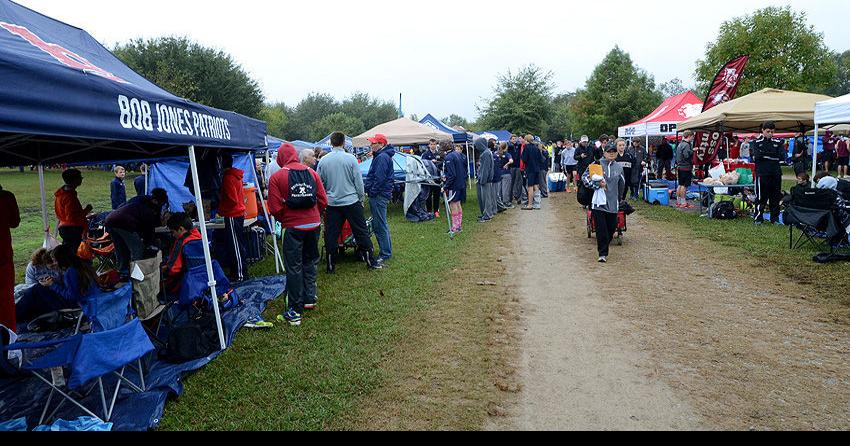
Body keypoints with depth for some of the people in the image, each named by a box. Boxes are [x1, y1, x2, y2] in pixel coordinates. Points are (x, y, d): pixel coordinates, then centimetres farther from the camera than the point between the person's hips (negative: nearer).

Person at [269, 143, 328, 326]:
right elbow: (323, 200, 2)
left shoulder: (277, 177, -7)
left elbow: (275, 208, -9)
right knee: (310, 261, 21)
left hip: (293, 228, -4)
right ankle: (310, 298, 28)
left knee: (293, 268, 2)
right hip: (314, 225, 4)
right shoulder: (311, 172, 3)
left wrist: (284, 220, 10)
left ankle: (295, 312, 5)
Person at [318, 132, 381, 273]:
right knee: (361, 232, 8)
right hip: (351, 201, -2)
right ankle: (371, 262, 14)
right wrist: (361, 198, 8)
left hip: (331, 203, 2)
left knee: (331, 235, 10)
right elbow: (358, 181, -6)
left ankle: (331, 266, 15)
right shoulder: (351, 158, -9)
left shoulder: (323, 161, -3)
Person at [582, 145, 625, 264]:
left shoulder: (619, 167, 12)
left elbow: (621, 185, 21)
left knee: (612, 227, 7)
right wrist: (597, 184, -14)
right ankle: (602, 254, -1)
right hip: (599, 202, -4)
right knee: (601, 228, -6)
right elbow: (584, 177, -4)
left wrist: (618, 199, 23)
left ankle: (605, 244, 33)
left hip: (613, 203, 4)